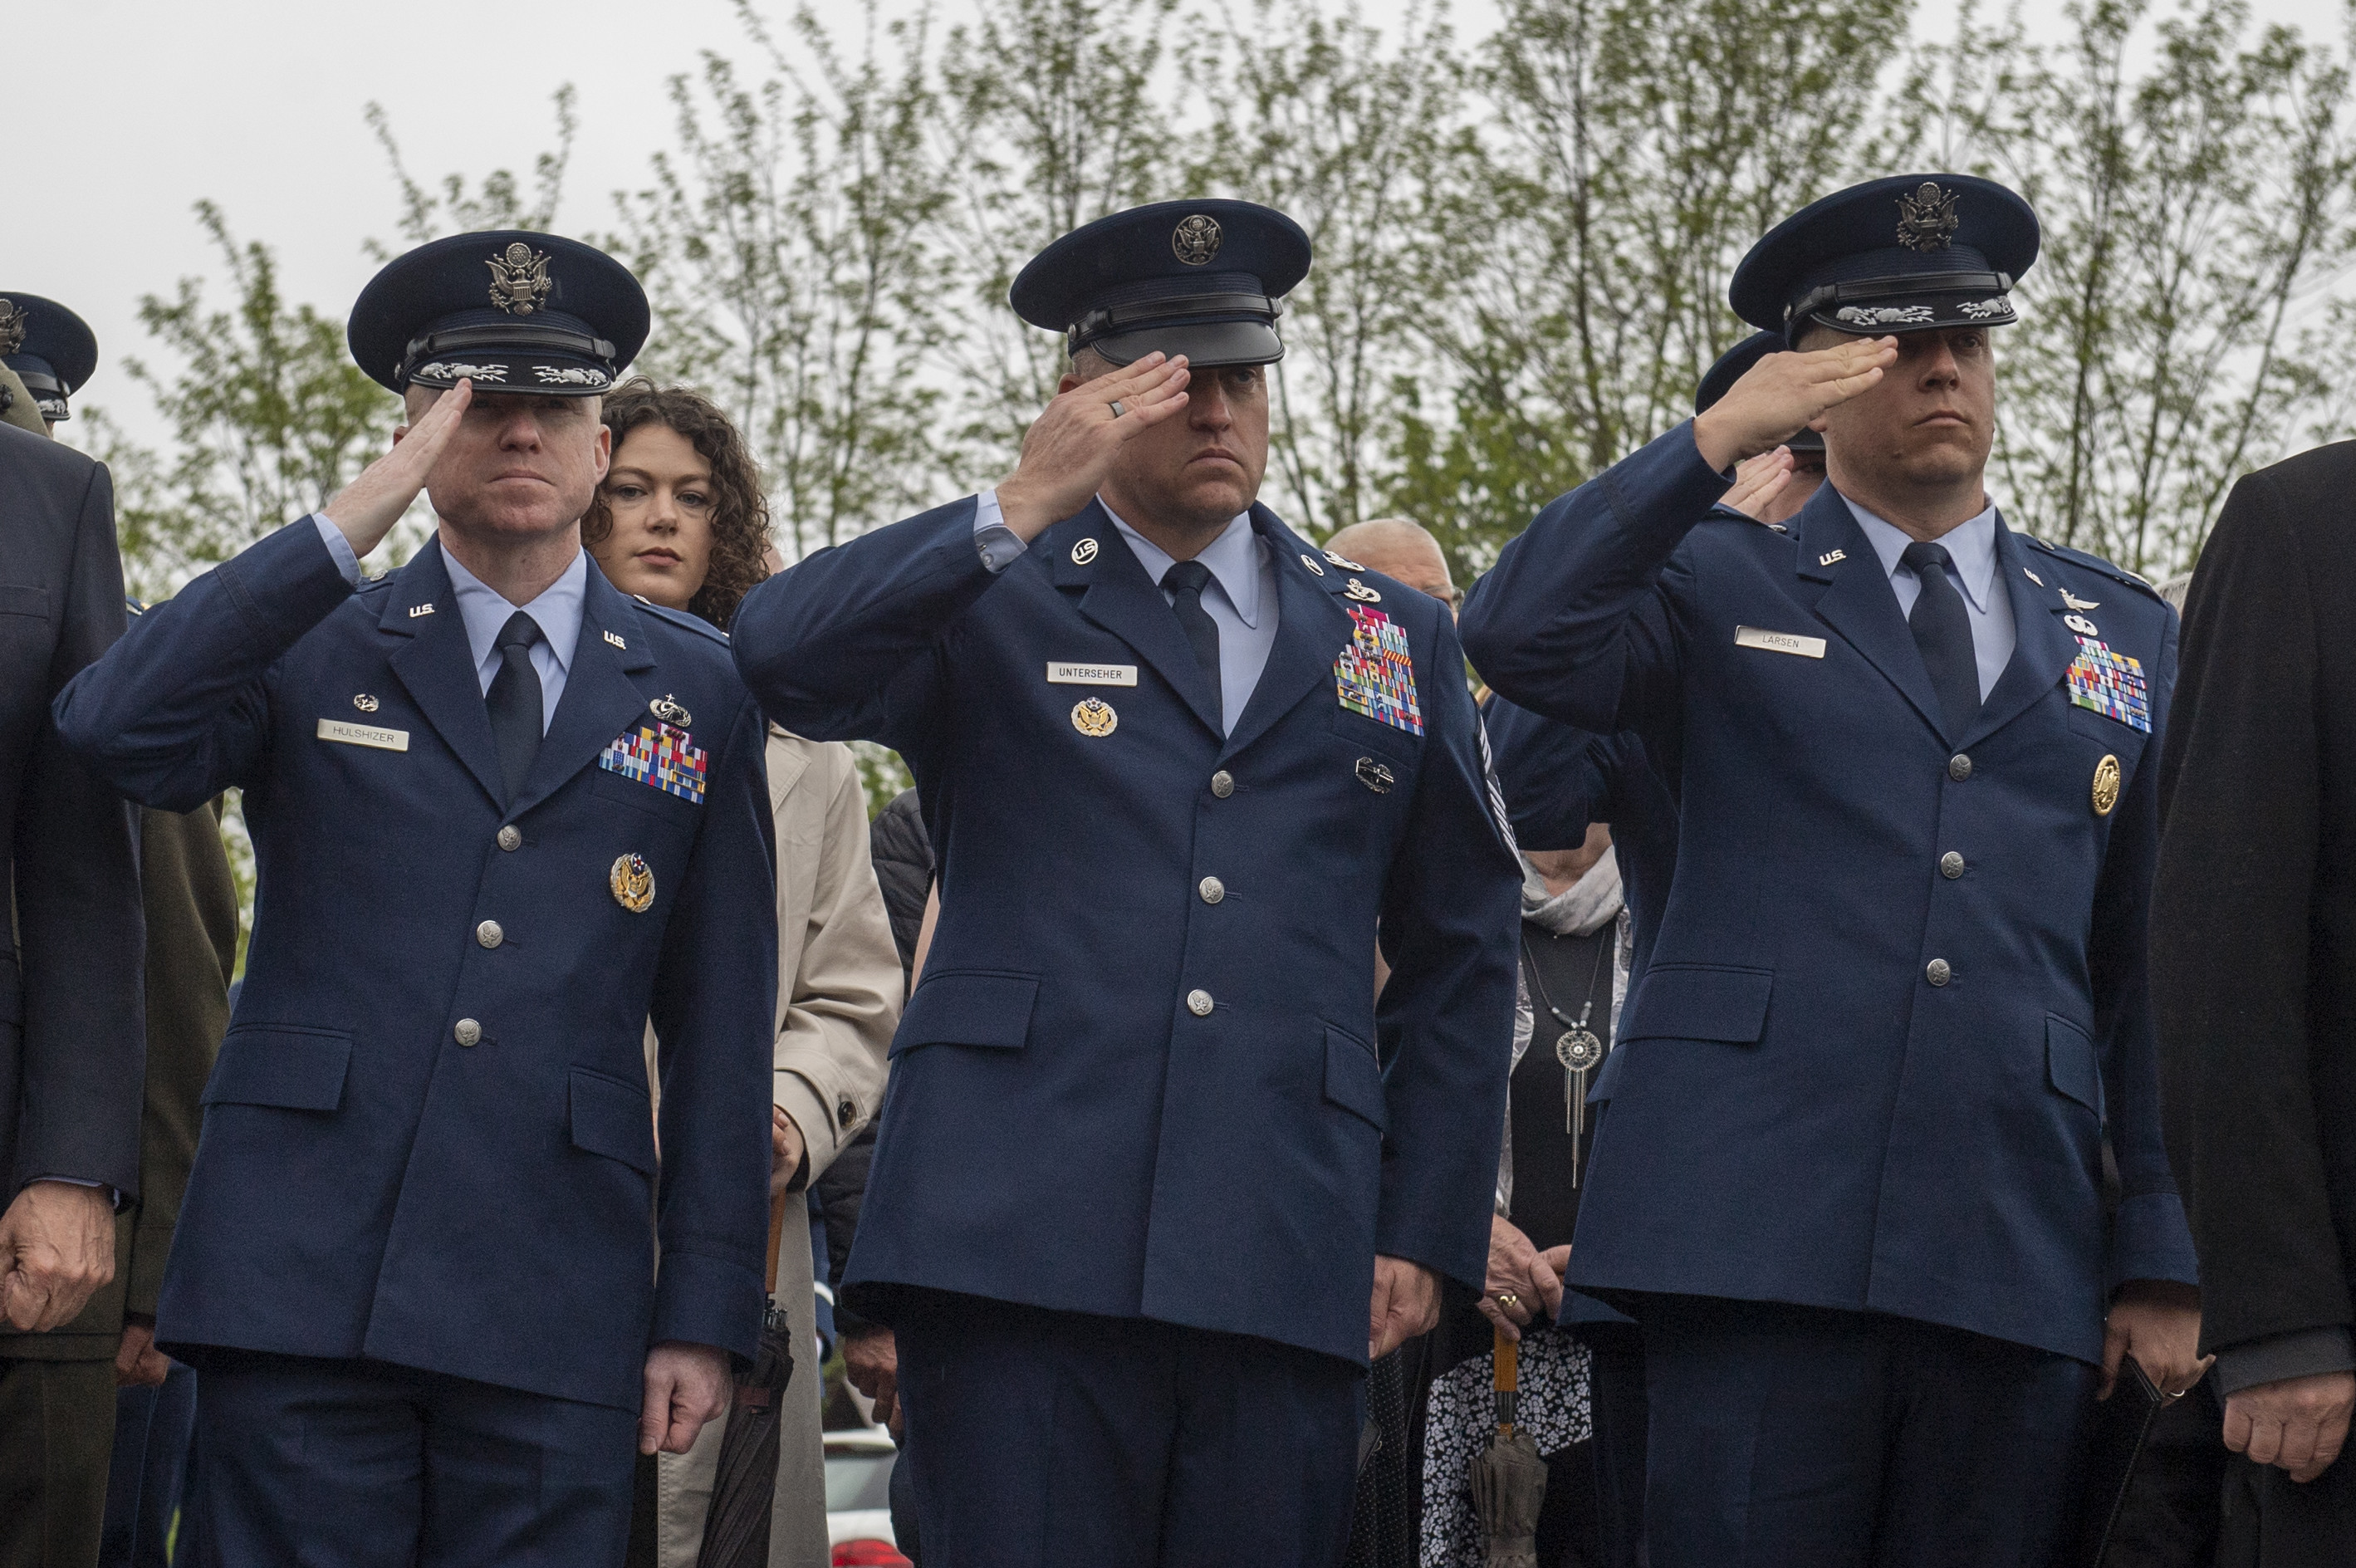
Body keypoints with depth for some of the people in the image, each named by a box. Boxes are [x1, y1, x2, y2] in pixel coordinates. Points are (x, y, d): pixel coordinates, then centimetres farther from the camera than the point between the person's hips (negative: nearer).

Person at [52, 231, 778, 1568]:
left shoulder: (696, 689, 13)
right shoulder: (309, 646, 11)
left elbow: (722, 1019, 11)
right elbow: (117, 732, -11)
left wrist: (706, 1310, 4)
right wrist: (360, 516, -11)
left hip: (557, 1308, 1)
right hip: (303, 1285, -1)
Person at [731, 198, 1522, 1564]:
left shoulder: (1395, 640, 19)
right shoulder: (990, 606, 12)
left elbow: (1463, 956, 20)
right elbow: (782, 654, -9)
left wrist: (1425, 1234, 12)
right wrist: (1027, 507, -11)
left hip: (1286, 1269, 2)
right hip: (1022, 1241, -2)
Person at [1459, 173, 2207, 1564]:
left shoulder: (2125, 635, 19)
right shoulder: (1722, 590, 12)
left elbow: (2152, 965, 15)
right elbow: (1517, 638, -8)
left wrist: (2166, 1258, 9)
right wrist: (1718, 440, -10)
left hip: (2021, 1259, 3)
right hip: (1758, 1234, -3)